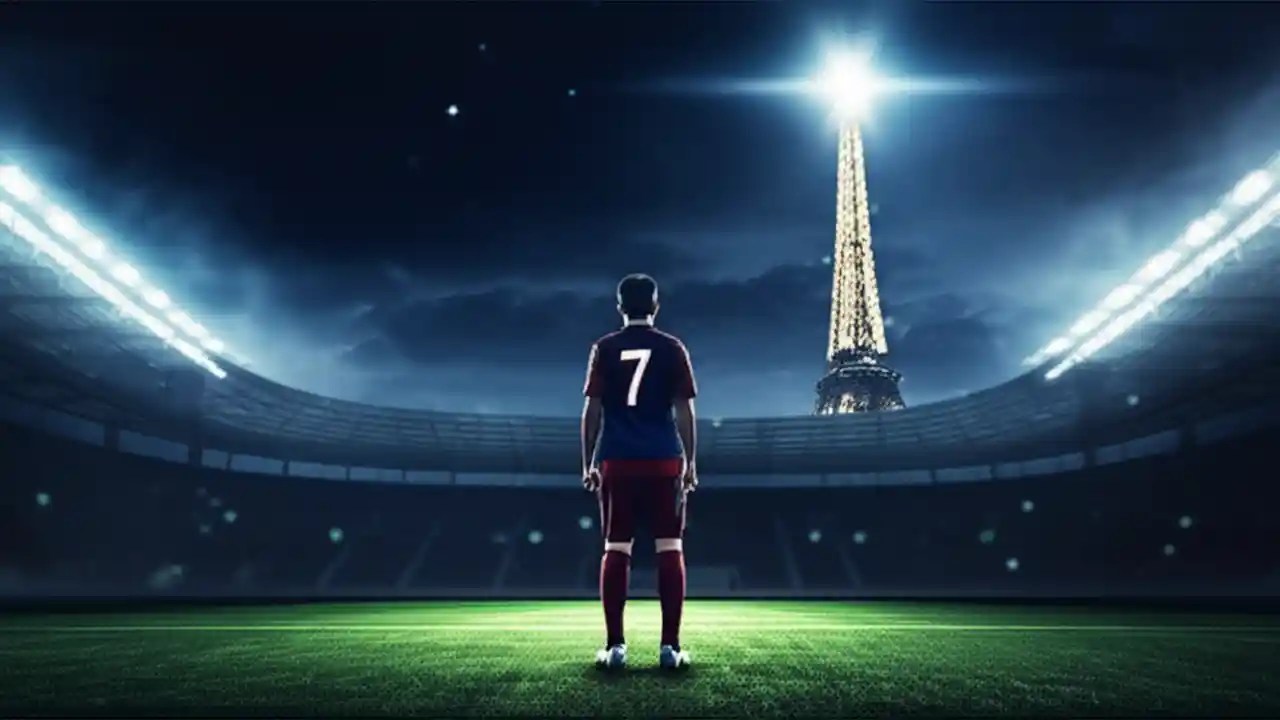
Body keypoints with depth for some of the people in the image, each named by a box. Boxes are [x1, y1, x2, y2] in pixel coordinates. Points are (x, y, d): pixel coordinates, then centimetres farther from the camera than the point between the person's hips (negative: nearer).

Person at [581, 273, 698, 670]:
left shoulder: (604, 348, 5)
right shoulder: (672, 348, 4)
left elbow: (591, 410, 2)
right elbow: (684, 411, 1)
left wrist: (588, 464, 7)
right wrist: (691, 463, 6)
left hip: (617, 461, 1)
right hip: (664, 461, -1)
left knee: (616, 550, 3)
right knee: (670, 548, 1)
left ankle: (614, 645, 1)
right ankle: (670, 645, -1)